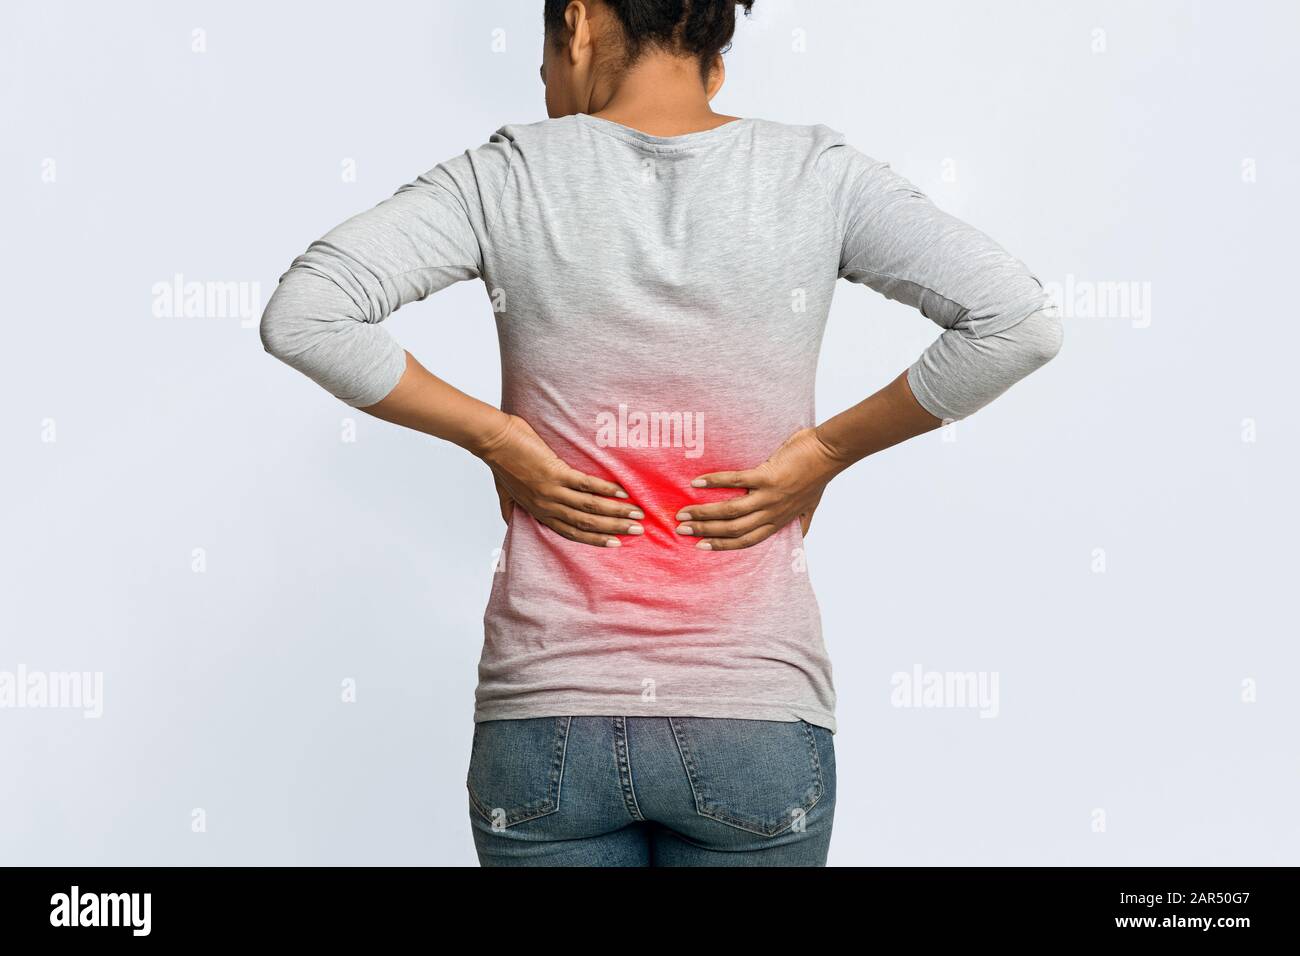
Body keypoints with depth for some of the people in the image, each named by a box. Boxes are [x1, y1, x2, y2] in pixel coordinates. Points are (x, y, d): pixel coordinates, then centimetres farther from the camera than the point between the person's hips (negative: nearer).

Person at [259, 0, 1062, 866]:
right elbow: (1021, 322, -10)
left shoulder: (511, 176, -4)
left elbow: (300, 315, -13)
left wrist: (492, 436, -5)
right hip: (756, 727, 1)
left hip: (547, 715, 0)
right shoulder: (815, 176, -2)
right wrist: (827, 450, -3)